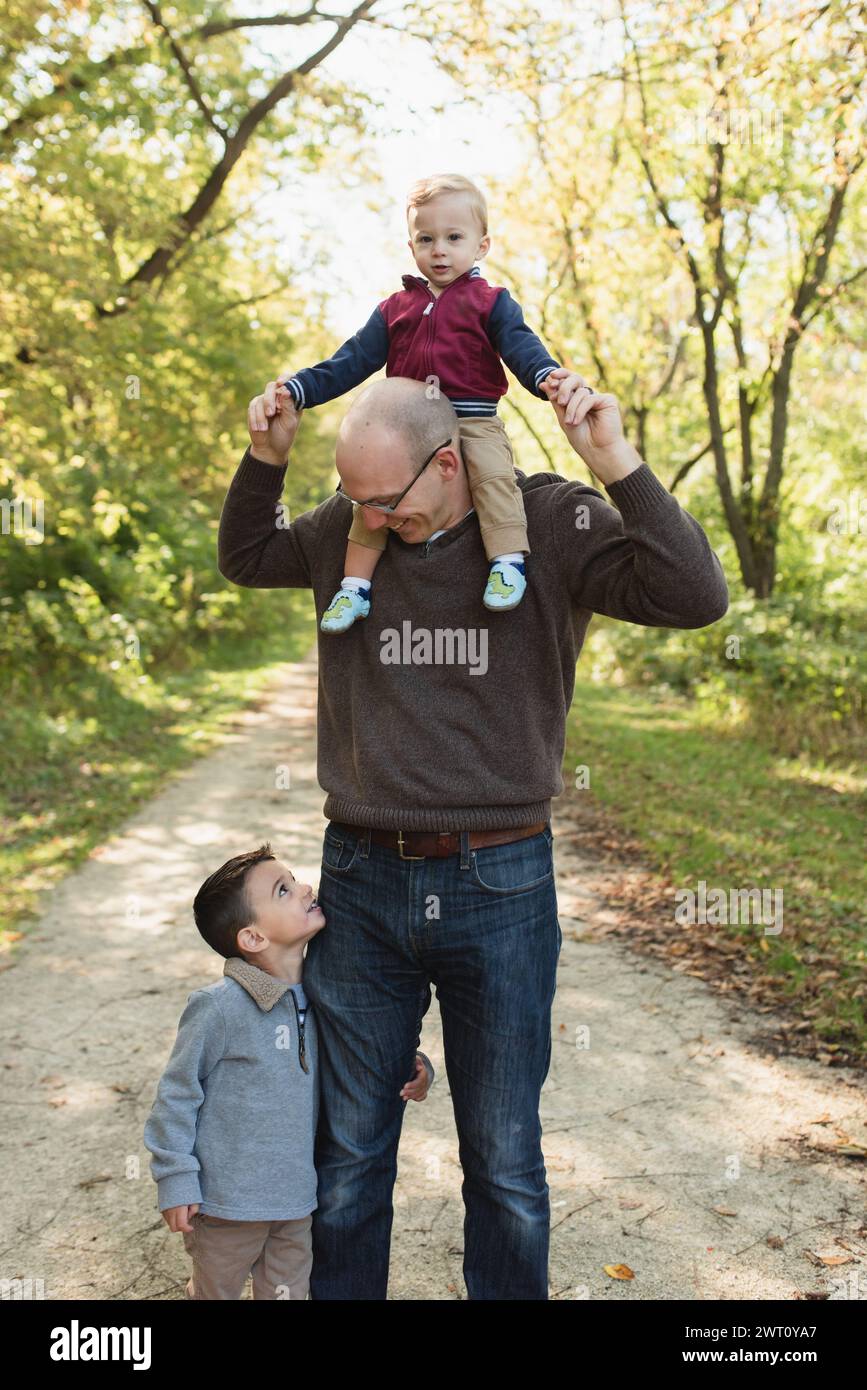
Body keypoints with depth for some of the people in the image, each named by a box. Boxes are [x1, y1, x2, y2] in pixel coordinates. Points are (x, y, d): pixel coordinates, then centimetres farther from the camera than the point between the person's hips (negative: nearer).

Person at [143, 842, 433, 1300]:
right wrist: (175, 1182, -12)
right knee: (215, 1291, 17)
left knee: (287, 1291, 20)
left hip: (298, 1202, 5)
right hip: (227, 1207, -5)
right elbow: (177, 1094, -13)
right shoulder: (218, 1007, -23)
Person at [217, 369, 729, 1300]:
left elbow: (696, 597, -15)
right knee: (347, 1157, 15)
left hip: (500, 884, -2)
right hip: (363, 882, 3)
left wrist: (616, 464, -23)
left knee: (505, 1165, 13)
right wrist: (265, 459, 3)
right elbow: (245, 560, 19)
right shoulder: (348, 530, 3)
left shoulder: (549, 521, -6)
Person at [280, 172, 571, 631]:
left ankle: (508, 562, -28)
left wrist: (548, 374, -32)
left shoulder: (490, 301, 8)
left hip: (475, 420, -3)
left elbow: (520, 345, -8)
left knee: (492, 473, -29)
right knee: (372, 488, -7)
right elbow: (352, 361, 13)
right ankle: (355, 585, 0)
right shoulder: (394, 308, 17)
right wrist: (299, 388, -1)